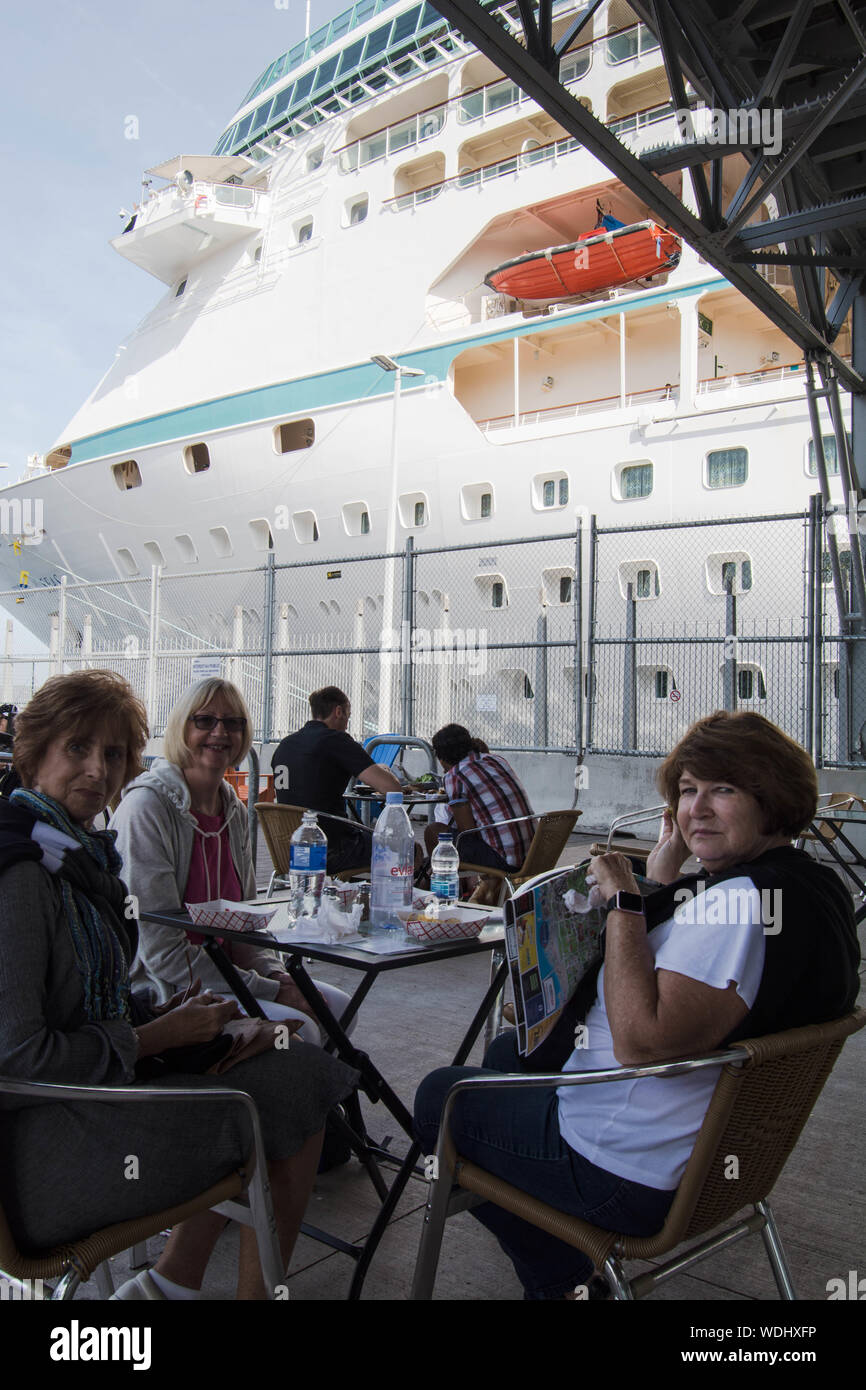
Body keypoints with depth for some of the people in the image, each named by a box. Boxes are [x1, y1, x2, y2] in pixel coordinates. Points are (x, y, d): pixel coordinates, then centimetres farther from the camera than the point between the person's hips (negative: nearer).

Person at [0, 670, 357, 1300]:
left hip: (87, 1092, 10)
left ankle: (173, 1279, 17)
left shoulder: (76, 853, 10)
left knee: (271, 1038, 15)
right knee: (299, 1084, -7)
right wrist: (160, 1035, -13)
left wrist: (161, 1012, 2)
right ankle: (256, 1290, 14)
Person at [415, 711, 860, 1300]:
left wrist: (622, 900, -29)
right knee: (512, 1050, 32)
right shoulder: (815, 883, 3)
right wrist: (665, 886, 2)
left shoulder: (743, 899, -31)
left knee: (440, 1096, 13)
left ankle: (562, 1278, 25)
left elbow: (641, 1040, -35)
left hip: (640, 1176, -10)